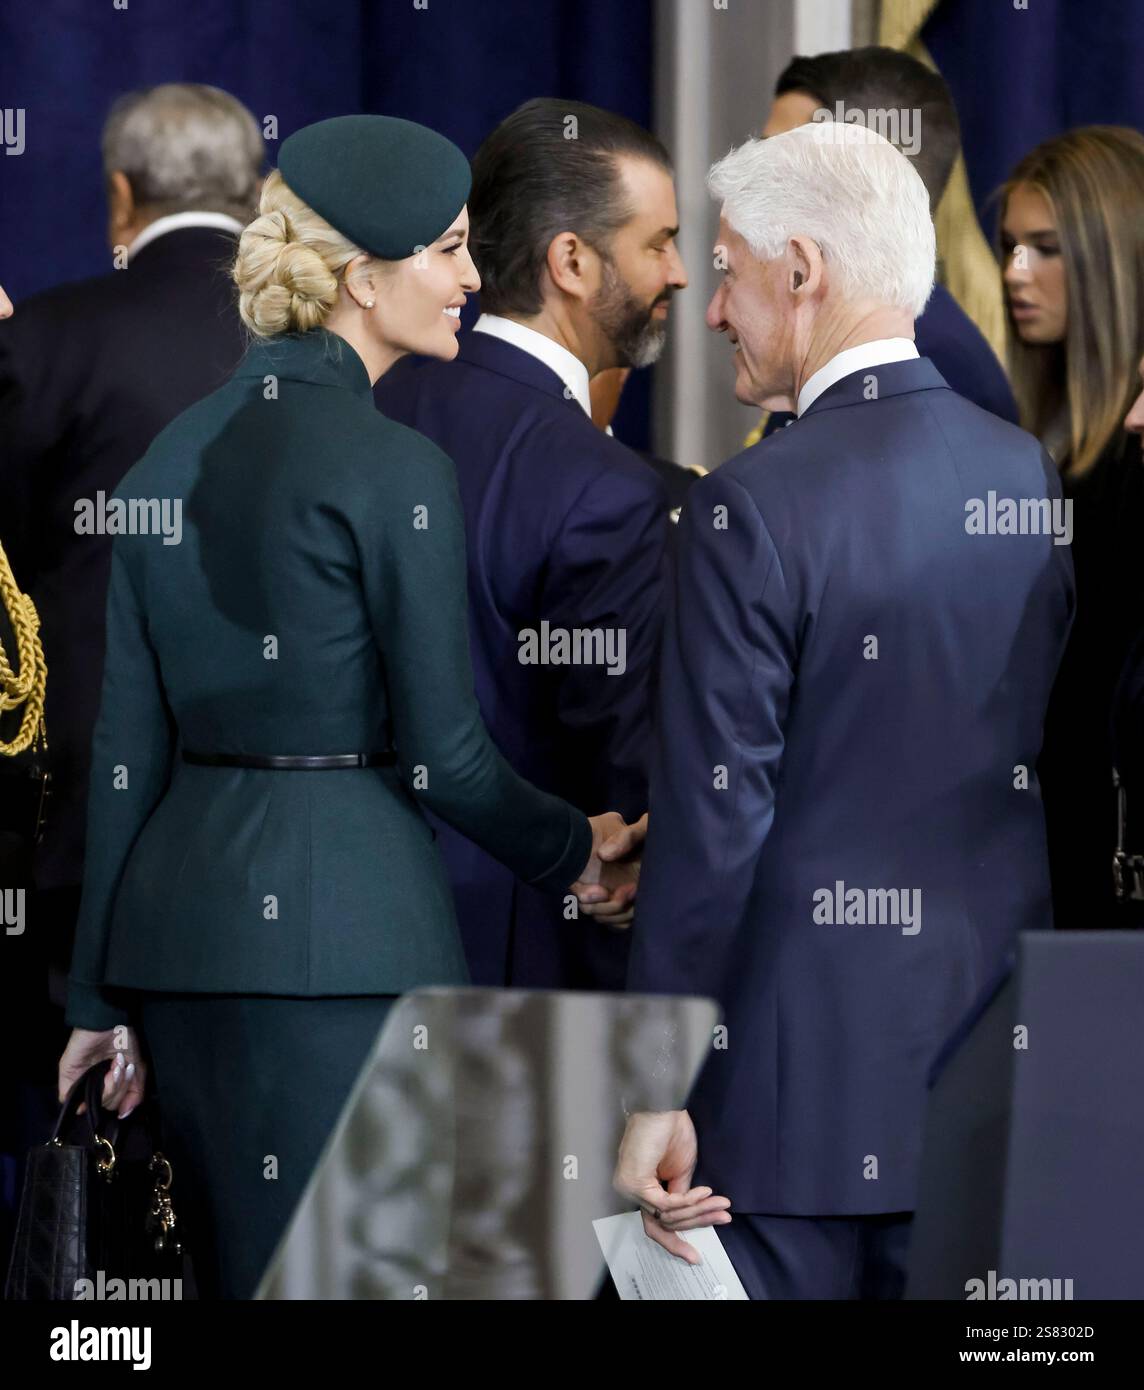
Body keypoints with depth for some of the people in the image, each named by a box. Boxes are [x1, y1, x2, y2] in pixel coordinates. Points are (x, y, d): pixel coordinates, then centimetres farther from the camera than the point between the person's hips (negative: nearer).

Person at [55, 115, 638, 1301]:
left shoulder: (172, 459, 10)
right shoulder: (392, 469, -10)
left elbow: (128, 748, 12)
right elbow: (441, 755, -9)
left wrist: (104, 992, 16)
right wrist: (576, 852, 10)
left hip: (177, 895, 7)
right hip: (342, 915, -7)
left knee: (231, 1268, 12)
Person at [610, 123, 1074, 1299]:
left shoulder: (754, 508, -14)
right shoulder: (1033, 479, 5)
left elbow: (715, 817, -14)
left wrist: (657, 1093, -9)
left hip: (801, 1068, -6)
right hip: (994, 1063, 6)